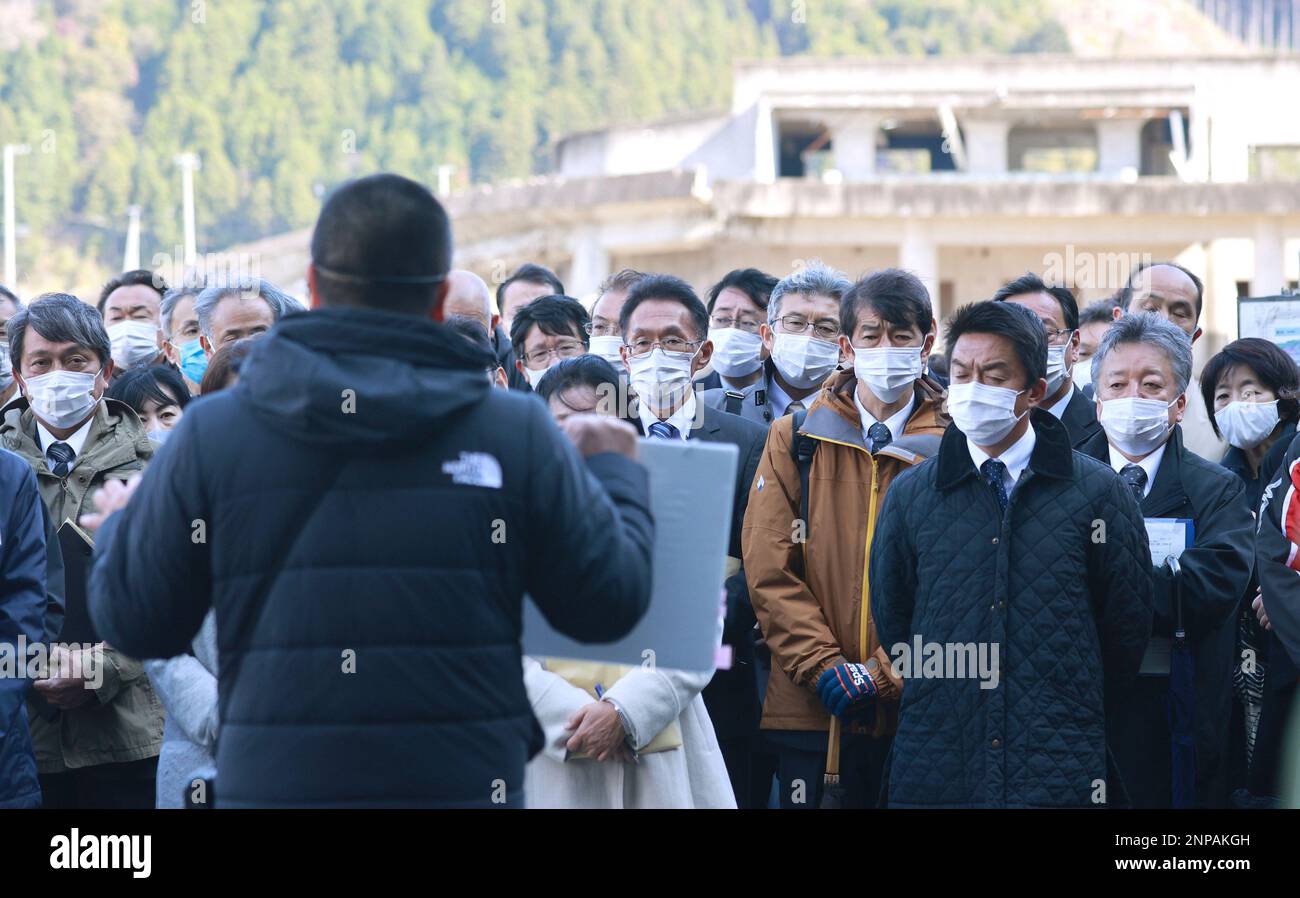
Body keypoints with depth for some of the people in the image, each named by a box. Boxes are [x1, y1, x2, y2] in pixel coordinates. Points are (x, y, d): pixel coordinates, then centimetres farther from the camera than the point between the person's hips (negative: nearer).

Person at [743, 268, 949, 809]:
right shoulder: (796, 440, 7)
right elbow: (768, 567, 1)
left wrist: (884, 675, -11)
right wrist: (822, 664, -10)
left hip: (911, 703, 0)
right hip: (807, 702, 1)